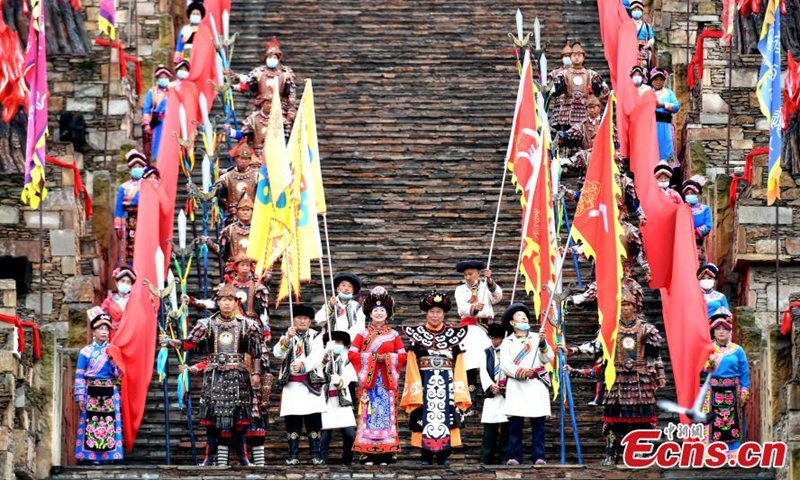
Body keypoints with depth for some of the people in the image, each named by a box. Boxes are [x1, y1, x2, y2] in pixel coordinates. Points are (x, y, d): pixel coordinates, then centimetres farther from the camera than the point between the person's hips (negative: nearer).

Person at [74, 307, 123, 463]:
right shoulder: (86, 351, 2)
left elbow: (118, 373, 3)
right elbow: (79, 376, 1)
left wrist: (113, 359, -11)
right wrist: (80, 397, -5)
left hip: (110, 393, 2)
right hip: (91, 393, -2)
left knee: (110, 423, 0)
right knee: (91, 422, -5)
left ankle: (110, 454, 5)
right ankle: (90, 455, -2)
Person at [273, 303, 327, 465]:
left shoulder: (316, 337, 9)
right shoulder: (286, 337, 15)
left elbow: (317, 355, -8)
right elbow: (278, 353, -5)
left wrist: (302, 365, -25)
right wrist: (287, 338, -21)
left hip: (311, 383, -1)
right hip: (291, 384, 1)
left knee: (313, 420, -4)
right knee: (292, 421, -1)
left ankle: (315, 455, -2)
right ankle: (293, 455, 1)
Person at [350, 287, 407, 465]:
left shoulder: (393, 334, 10)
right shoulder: (363, 334, 7)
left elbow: (402, 355, 6)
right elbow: (352, 353, 0)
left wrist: (387, 357, -10)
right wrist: (372, 357, -10)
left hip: (387, 380, 1)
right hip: (369, 379, -1)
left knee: (387, 413, -2)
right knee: (369, 414, -5)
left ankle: (386, 453, -1)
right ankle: (368, 453, -5)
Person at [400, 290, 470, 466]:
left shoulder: (453, 336, 8)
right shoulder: (417, 335, 4)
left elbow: (458, 366, 5)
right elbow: (412, 367, 0)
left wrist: (458, 391, -3)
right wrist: (416, 391, -9)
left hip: (447, 385, 1)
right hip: (425, 385, -1)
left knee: (445, 417, 0)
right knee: (425, 418, -2)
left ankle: (443, 455, 5)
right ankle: (426, 456, 3)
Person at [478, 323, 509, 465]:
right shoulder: (487, 353, 16)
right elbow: (483, 372, 7)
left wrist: (506, 386, -15)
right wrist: (491, 385, -9)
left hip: (507, 393, -2)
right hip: (492, 394, 2)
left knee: (506, 426, -3)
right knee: (489, 426, -2)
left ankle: (505, 457, 1)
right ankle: (486, 458, 0)